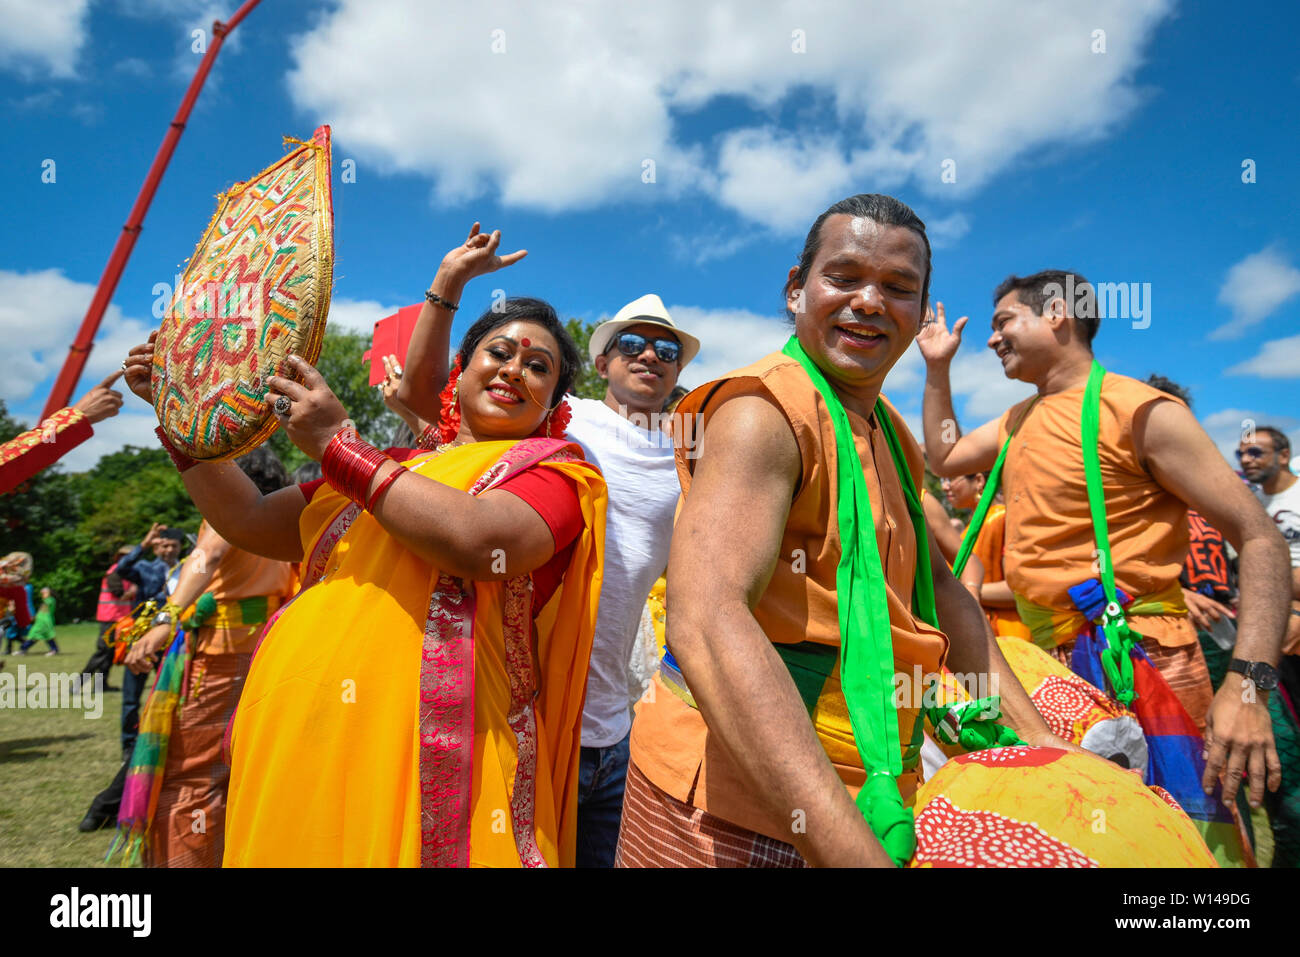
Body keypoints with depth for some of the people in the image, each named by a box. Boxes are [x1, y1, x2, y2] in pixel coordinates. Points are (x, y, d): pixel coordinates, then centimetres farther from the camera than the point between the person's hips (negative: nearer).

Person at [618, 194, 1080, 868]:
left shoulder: (889, 435, 11)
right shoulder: (765, 412, -19)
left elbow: (938, 589, 15)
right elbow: (706, 624, -32)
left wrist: (1037, 738, 6)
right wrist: (855, 850, -38)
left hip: (864, 792, 9)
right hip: (733, 811, -9)